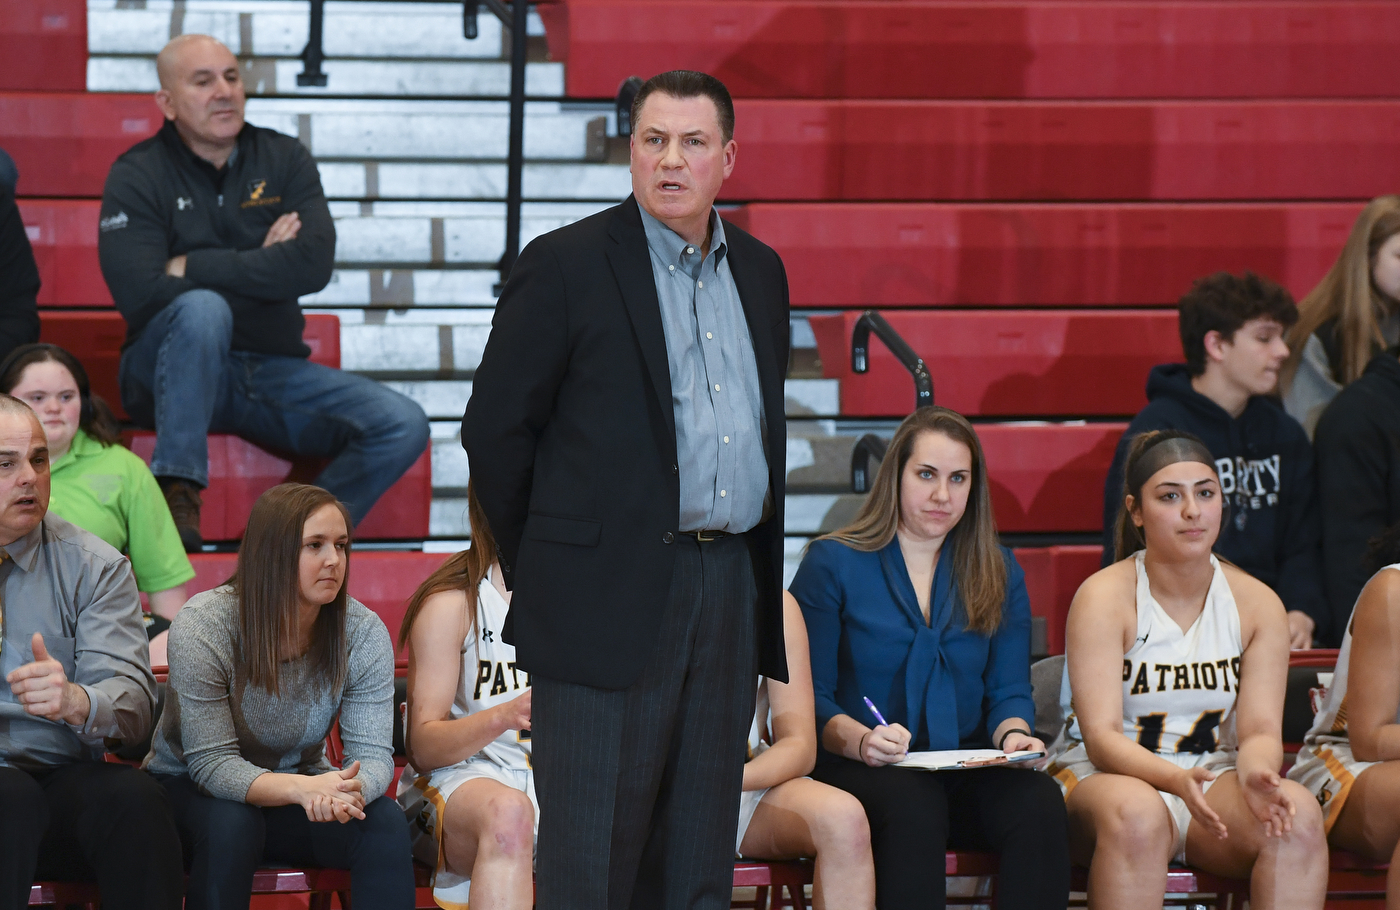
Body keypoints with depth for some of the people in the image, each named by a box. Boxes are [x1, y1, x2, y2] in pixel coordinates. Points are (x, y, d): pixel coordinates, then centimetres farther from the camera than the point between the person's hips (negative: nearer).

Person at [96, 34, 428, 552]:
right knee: (203, 309, -37)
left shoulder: (284, 160, 5)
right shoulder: (137, 176, -4)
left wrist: (192, 267, -15)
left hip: (272, 372, 4)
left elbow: (313, 266, -12)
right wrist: (258, 266, -13)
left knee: (404, 427, -14)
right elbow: (141, 294, -20)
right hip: (175, 375, -4)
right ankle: (177, 496, -30)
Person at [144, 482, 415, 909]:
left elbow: (373, 753, -14)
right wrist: (300, 788, -46)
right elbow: (212, 764, -27)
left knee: (385, 823, -25)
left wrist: (352, 788, -42)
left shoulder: (365, 634, -11)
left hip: (300, 788, 3)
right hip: (190, 790, -3)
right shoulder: (202, 626, -23)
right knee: (231, 824, -37)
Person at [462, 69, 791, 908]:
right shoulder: (568, 266, -4)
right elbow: (495, 428, -3)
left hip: (731, 589, 6)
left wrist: (760, 572, 16)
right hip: (613, 599, -6)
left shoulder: (760, 271, 14)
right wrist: (544, 565, 1)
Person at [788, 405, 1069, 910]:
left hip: (968, 768, 3)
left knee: (1040, 803, -32)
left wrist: (1013, 734, -11)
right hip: (863, 770, -3)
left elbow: (1010, 690, 13)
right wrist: (861, 741, -19)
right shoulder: (833, 562, 5)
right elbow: (810, 696, 1)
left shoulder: (999, 571, 16)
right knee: (913, 809, -39)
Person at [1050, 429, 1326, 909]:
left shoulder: (1257, 604, 4)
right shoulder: (1103, 598, -8)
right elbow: (1101, 736, -16)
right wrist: (1178, 780, -36)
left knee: (1298, 814, -28)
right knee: (1137, 814, -39)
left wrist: (1255, 774, -28)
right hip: (1103, 776, -3)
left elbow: (1261, 729, -2)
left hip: (1214, 774, 4)